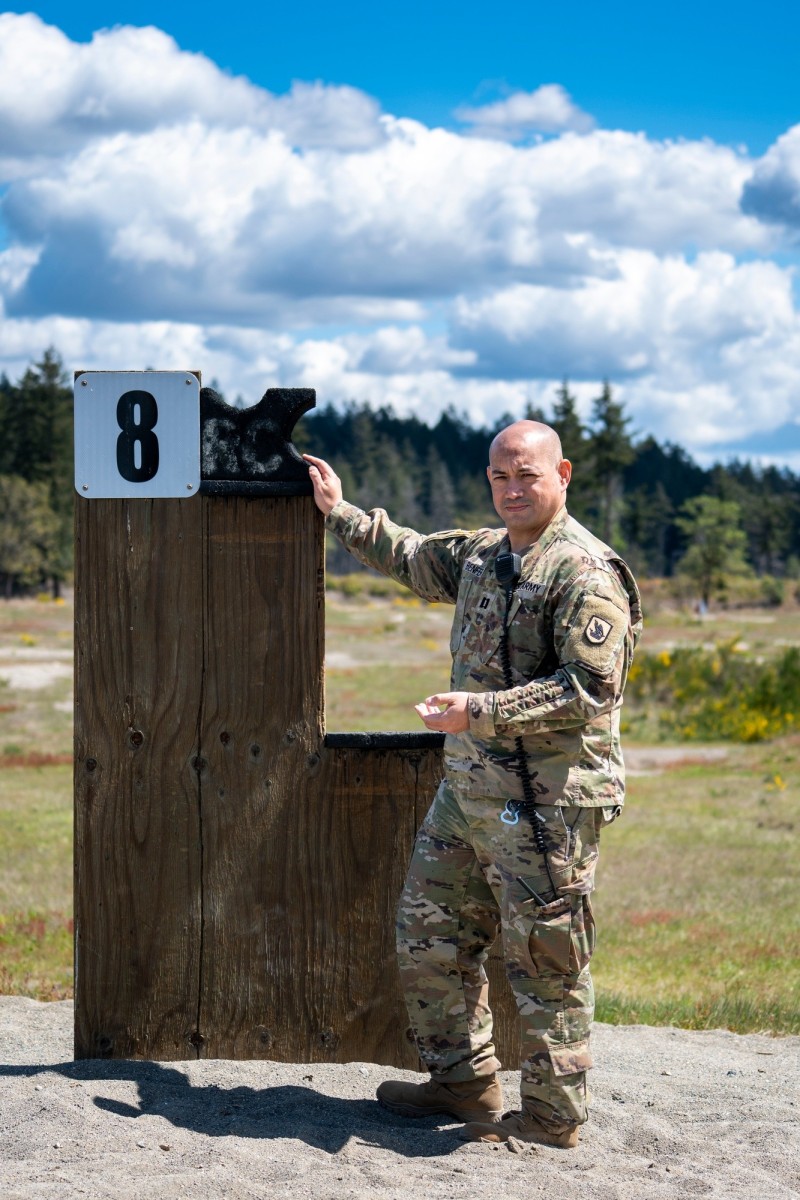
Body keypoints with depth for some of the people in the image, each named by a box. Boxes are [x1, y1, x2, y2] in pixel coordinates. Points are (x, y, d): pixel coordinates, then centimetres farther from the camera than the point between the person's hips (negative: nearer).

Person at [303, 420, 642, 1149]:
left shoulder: (585, 573, -14)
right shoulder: (480, 554, 13)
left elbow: (591, 688, -22)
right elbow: (409, 557, 32)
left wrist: (482, 710, -23)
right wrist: (339, 513, 31)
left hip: (546, 802, -9)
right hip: (468, 788, 9)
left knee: (545, 961, 0)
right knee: (429, 936, 16)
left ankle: (552, 1117, 13)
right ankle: (465, 1083, 31)